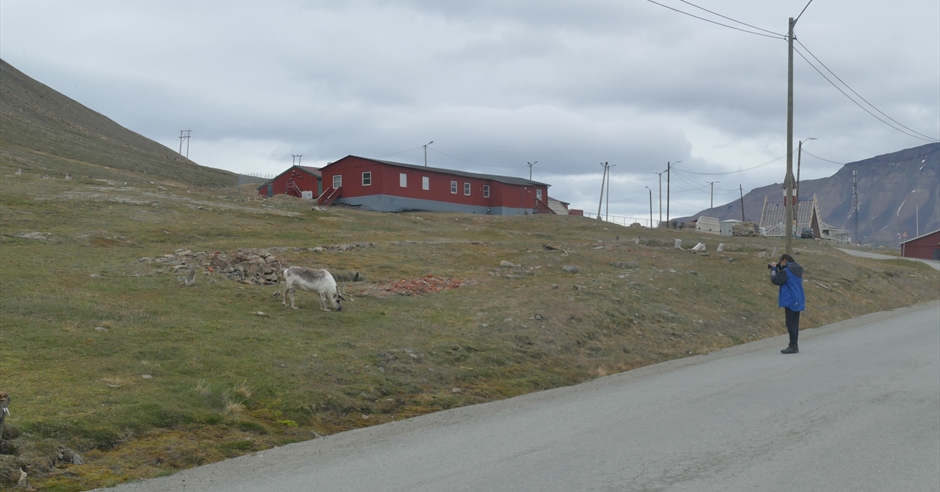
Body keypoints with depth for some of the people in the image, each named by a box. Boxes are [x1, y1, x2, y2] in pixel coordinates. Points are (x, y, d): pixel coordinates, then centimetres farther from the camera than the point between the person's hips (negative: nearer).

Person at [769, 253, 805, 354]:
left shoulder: (786, 271, -15)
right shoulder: (798, 270, 13)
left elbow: (775, 280, -16)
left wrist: (773, 269, -1)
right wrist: (778, 269, 11)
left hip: (790, 301, -9)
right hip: (798, 301, 9)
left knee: (790, 323, -7)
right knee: (795, 323, 12)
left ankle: (793, 346, -9)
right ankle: (794, 345, 16)